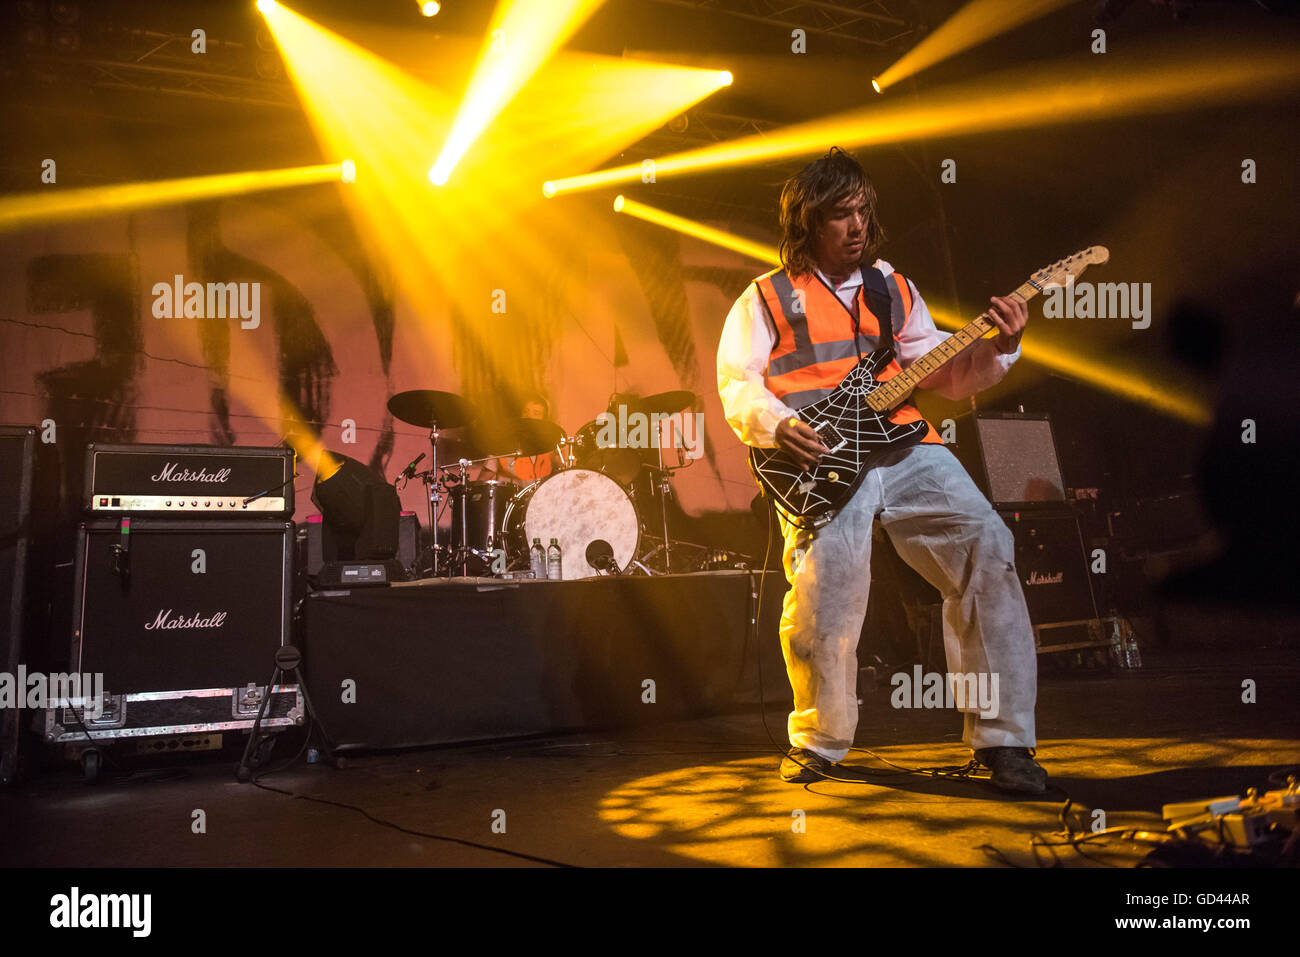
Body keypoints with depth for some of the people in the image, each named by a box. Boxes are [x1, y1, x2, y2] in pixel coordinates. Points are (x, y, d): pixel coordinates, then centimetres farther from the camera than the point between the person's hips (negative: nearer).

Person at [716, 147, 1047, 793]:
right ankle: (819, 741, 9)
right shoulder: (768, 297, 11)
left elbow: (943, 375, 21)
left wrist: (997, 349, 2)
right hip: (819, 461, -4)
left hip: (903, 448, 4)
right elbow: (734, 382, 3)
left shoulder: (894, 290, 22)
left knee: (987, 546, -15)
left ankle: (1002, 737, -4)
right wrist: (777, 426, -16)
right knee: (824, 599, -20)